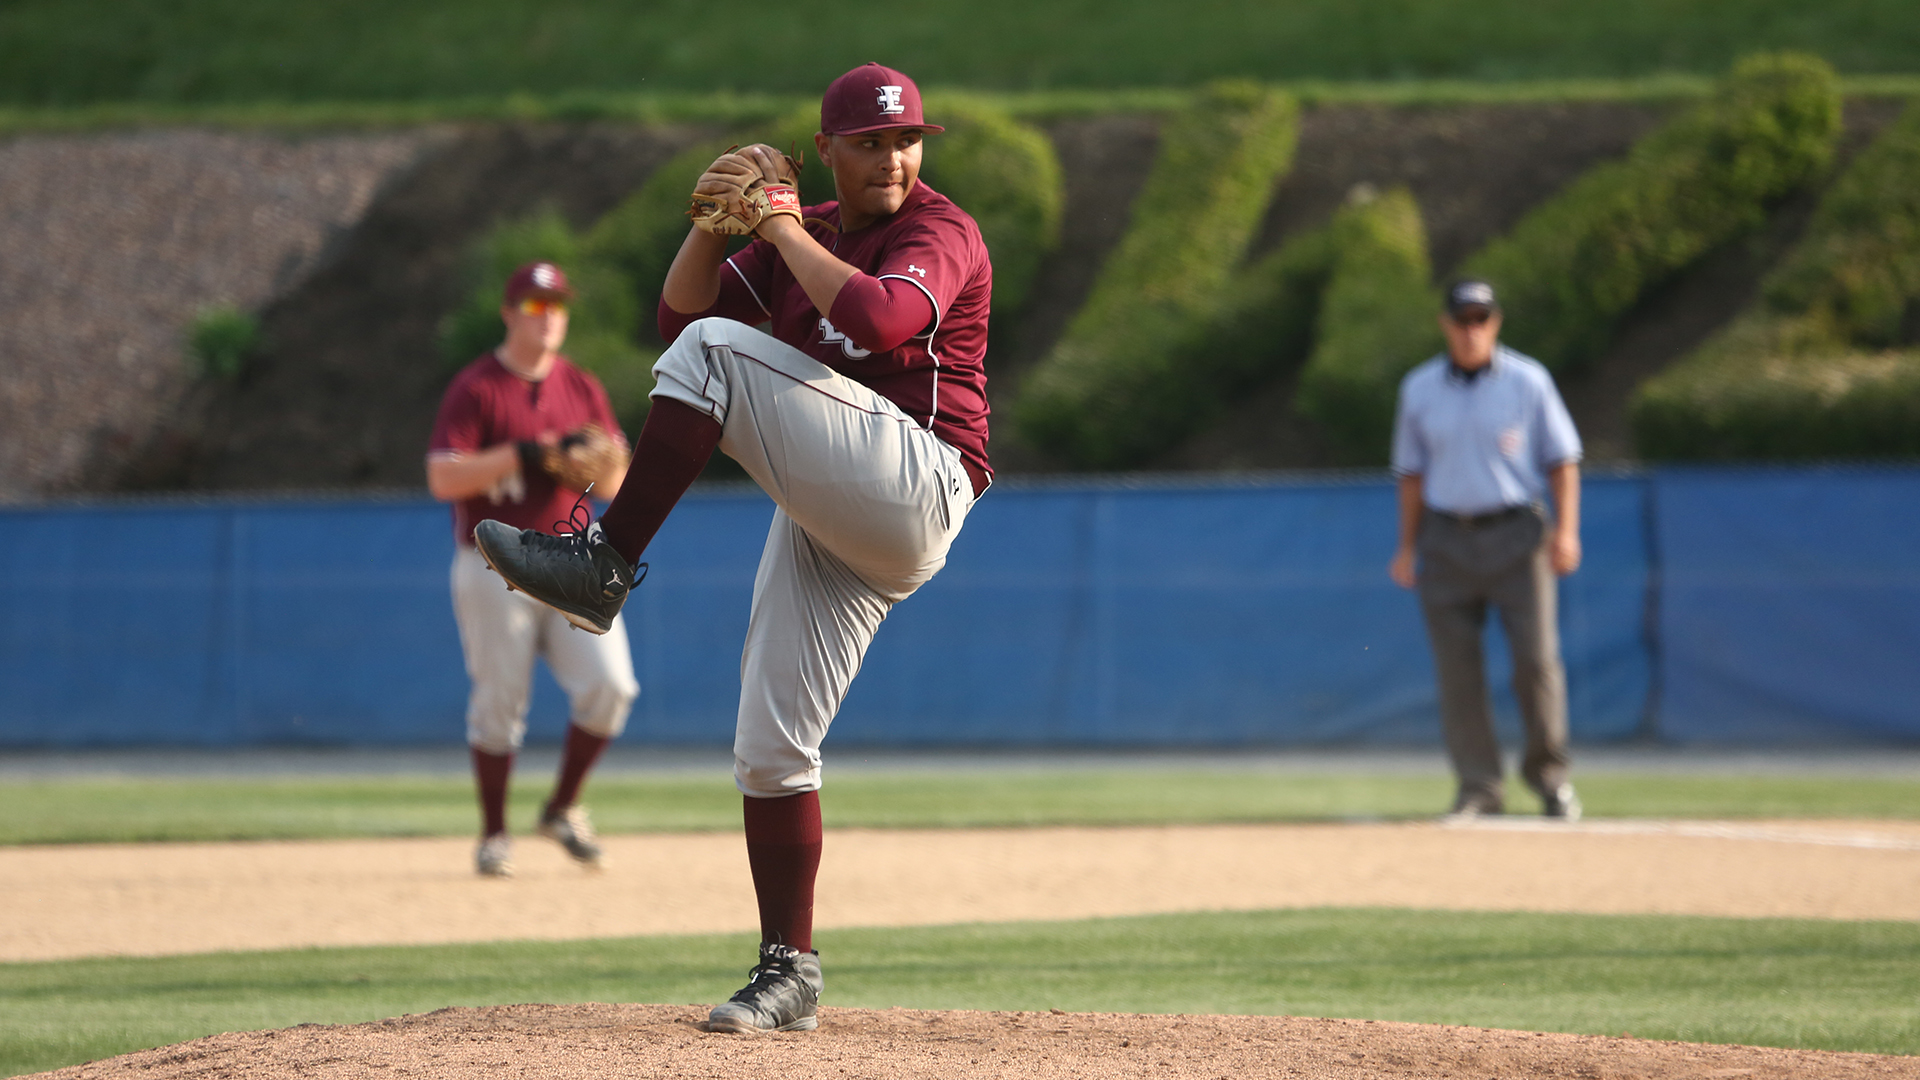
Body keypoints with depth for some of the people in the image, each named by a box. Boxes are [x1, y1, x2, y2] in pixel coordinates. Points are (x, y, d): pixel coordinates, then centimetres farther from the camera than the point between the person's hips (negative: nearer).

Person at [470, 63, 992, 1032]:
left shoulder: (942, 233, -3)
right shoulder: (797, 236, 19)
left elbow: (881, 317, -25)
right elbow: (680, 315, 11)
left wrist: (789, 233, -13)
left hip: (914, 490, -8)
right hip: (827, 527, 8)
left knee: (718, 353, -22)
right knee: (768, 750, 3)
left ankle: (605, 563, -19)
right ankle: (789, 976, 10)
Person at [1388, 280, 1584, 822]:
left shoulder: (1528, 381, 2)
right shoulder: (1419, 389, 9)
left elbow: (1562, 460, 4)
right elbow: (1412, 471, 15)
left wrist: (1566, 528, -8)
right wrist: (1407, 546, 10)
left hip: (1517, 533, -2)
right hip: (1447, 539, 2)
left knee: (1537, 657, -9)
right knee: (1456, 666, -1)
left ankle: (1549, 775, 6)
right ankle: (1479, 787, 5)